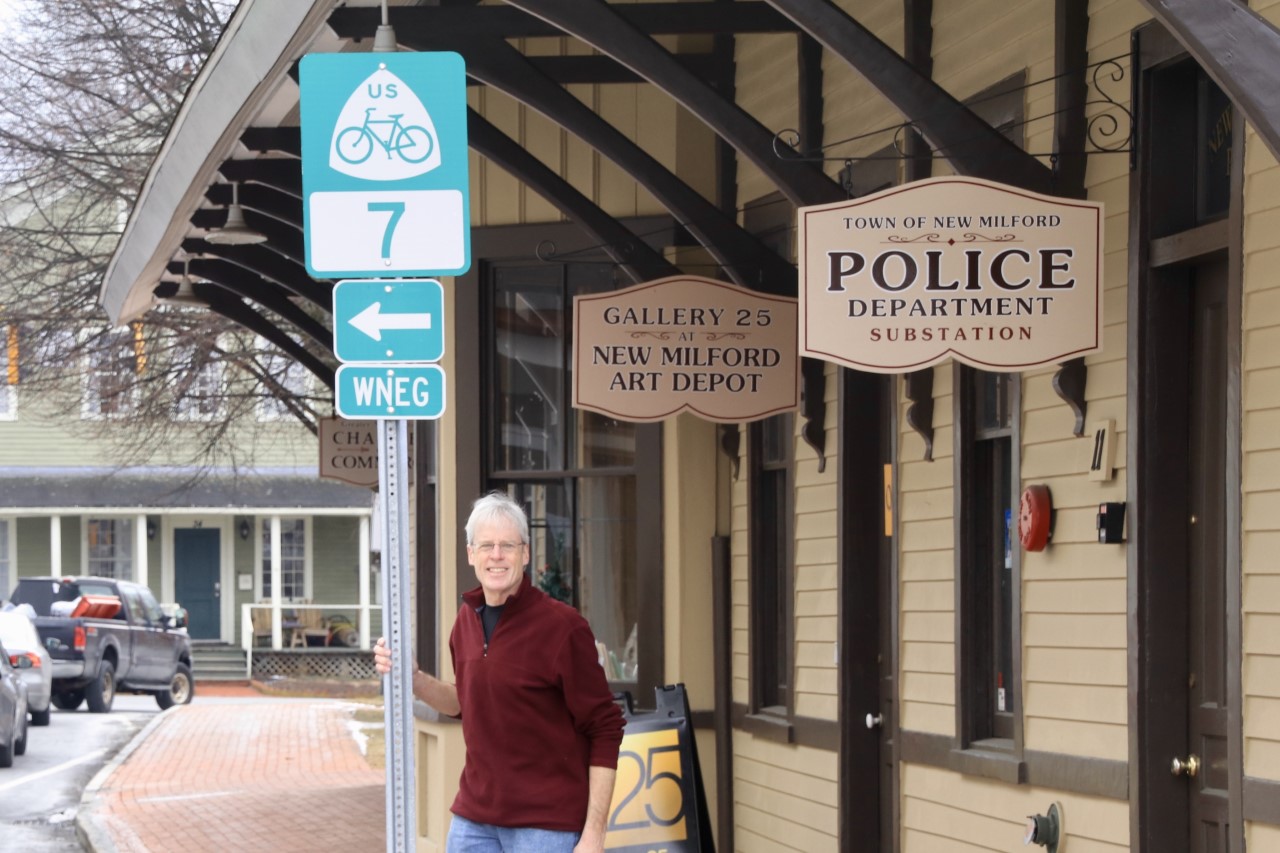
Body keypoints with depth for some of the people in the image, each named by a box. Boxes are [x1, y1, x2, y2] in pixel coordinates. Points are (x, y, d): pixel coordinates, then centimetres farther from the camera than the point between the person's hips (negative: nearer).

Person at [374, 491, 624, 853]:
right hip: (474, 819, 6)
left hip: (545, 824, -6)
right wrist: (413, 678, 5)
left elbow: (605, 731, -10)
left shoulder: (561, 626, -11)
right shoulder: (467, 618, 8)